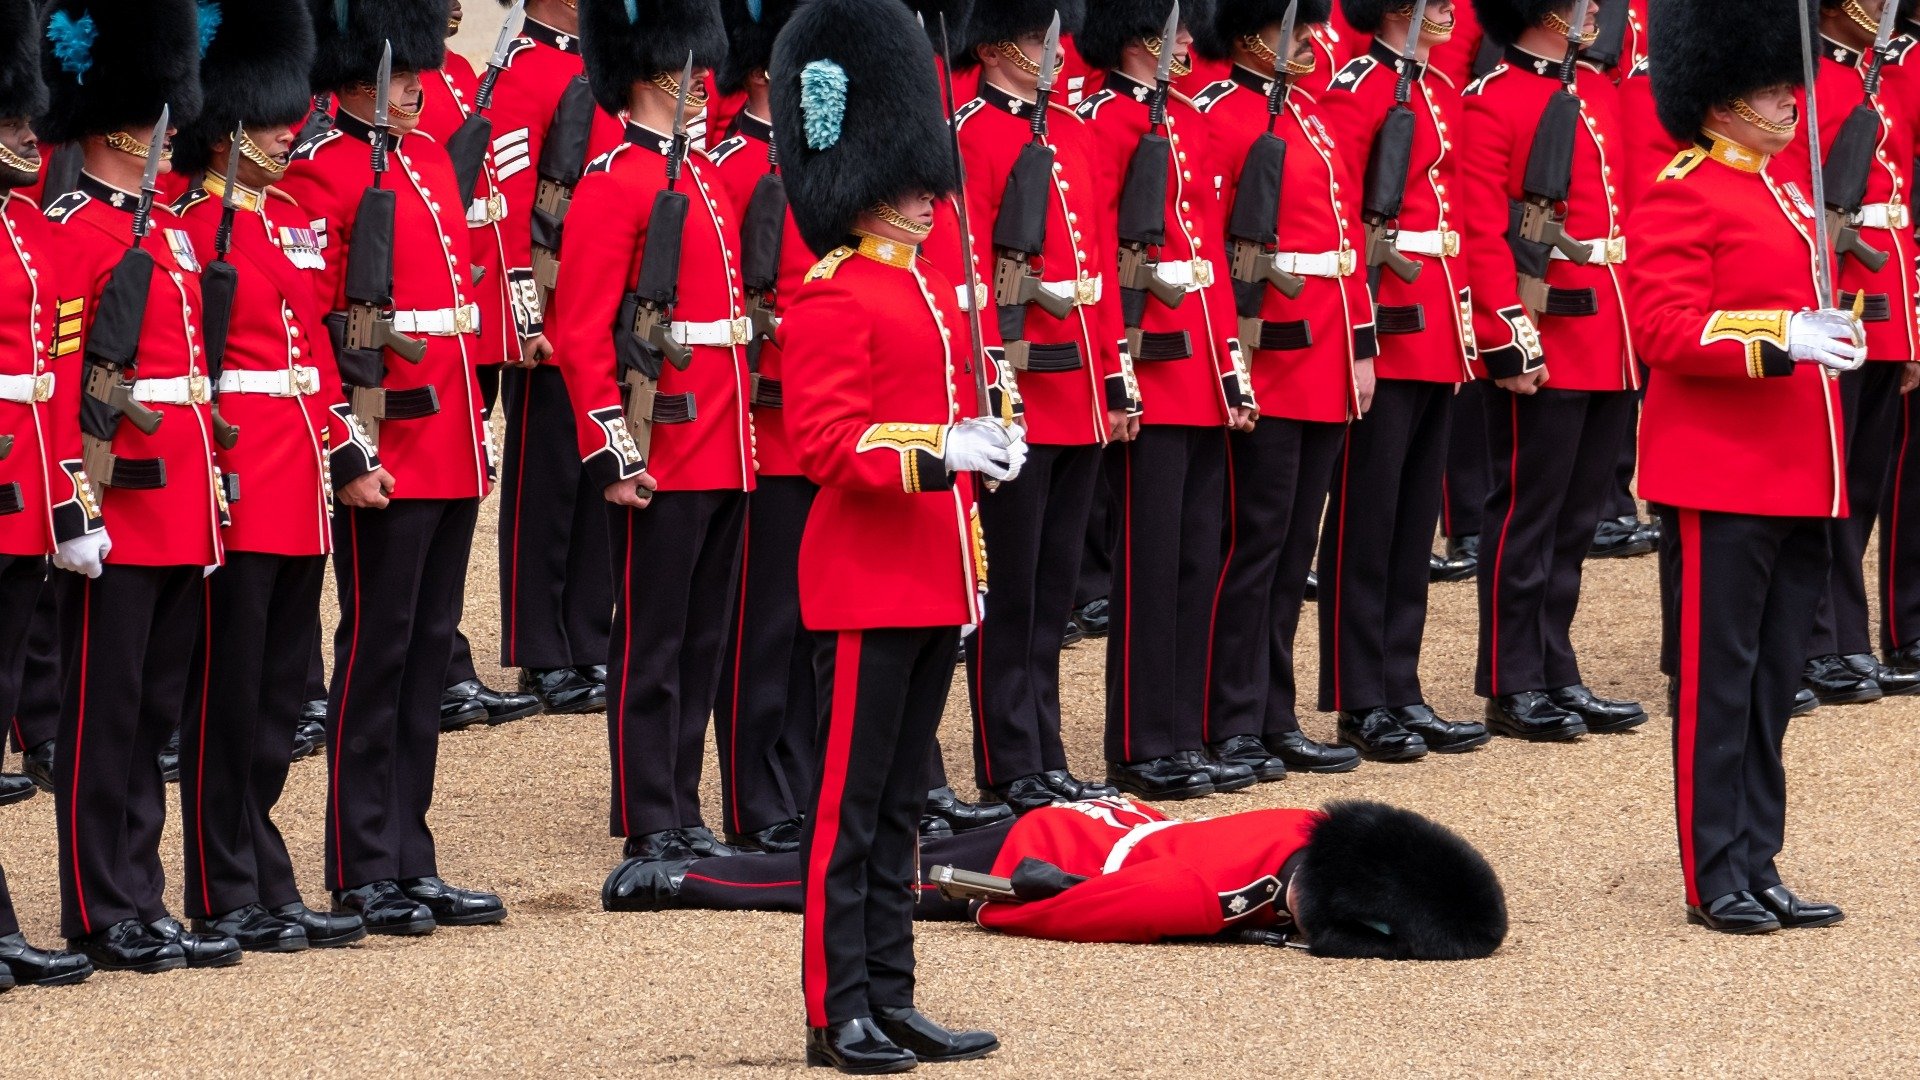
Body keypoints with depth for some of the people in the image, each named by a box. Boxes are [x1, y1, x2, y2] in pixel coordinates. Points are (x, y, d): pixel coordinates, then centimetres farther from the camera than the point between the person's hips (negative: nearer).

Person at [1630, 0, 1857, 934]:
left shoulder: (1787, 192, 16)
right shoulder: (1680, 197, -11)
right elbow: (1665, 329, -20)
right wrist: (1781, 340, -27)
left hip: (1798, 482, 9)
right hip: (1722, 483, -9)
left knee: (1773, 682, 11)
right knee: (1718, 679, -3)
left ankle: (1759, 868, 16)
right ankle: (1717, 881, 2)